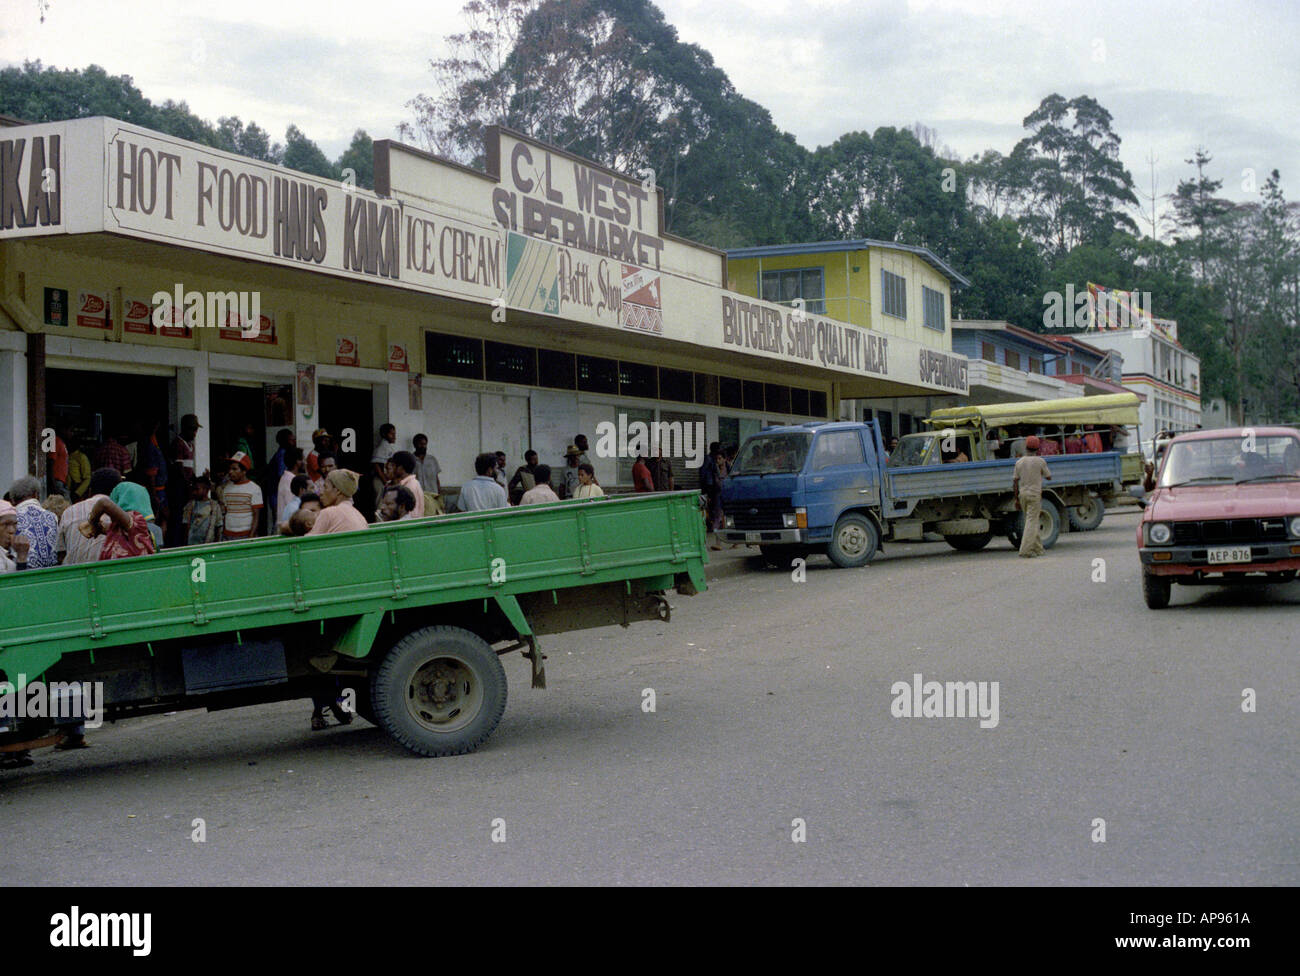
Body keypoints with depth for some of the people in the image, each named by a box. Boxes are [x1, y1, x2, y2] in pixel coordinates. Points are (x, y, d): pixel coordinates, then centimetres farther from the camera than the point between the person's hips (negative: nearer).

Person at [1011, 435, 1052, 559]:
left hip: (1023, 494, 4)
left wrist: (1017, 499, 8)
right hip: (1035, 494, -4)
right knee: (1031, 521, -5)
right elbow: (1049, 477, 5)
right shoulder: (1040, 461, -6)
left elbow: (1015, 481, 4)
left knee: (1031, 521, 15)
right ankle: (1025, 550, -13)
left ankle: (1037, 548, 20)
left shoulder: (1019, 462, 4)